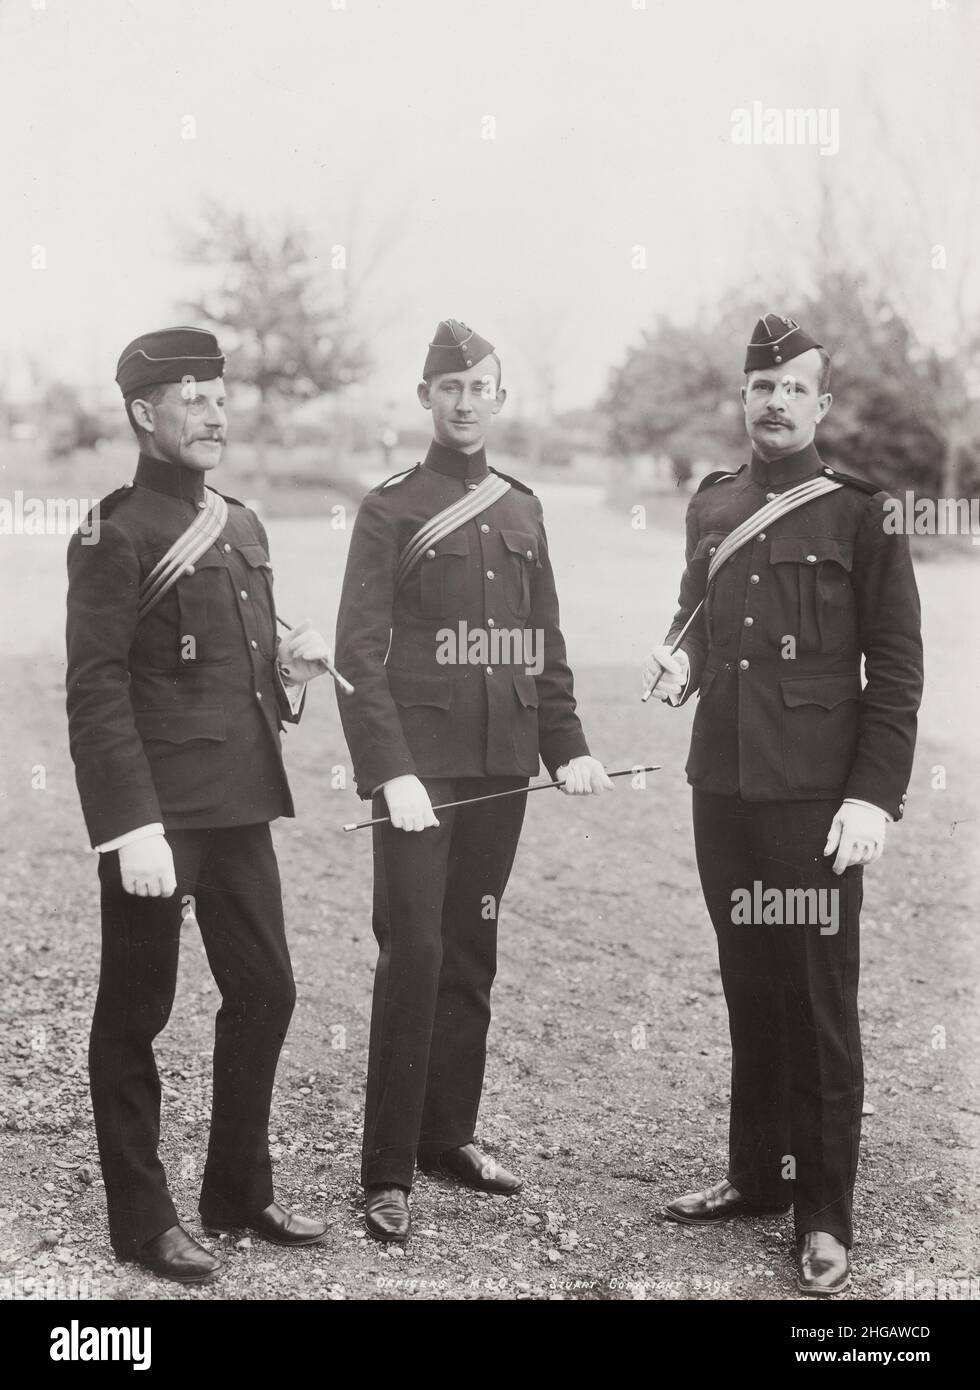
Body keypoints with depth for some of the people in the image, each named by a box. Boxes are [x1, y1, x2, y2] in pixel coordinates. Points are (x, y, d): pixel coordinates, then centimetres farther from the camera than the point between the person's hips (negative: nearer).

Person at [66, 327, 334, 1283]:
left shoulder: (242, 528, 14)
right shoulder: (117, 534, -9)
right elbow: (96, 693, -14)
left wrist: (286, 668, 2)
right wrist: (134, 827, -20)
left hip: (240, 805, 8)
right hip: (158, 812, -8)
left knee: (265, 989, 13)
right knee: (135, 1013, 4)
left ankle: (239, 1191, 28)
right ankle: (141, 1220, 16)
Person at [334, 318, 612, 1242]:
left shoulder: (523, 512, 14)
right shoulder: (390, 509, -2)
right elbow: (358, 652, -8)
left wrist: (567, 746, 7)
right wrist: (391, 772, -18)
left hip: (502, 766, 5)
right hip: (419, 763, -5)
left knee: (472, 952, 11)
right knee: (412, 952, -8)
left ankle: (449, 1135, 23)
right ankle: (387, 1174, -1)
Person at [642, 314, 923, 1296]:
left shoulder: (860, 513, -4)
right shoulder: (711, 506, 10)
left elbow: (896, 669, -5)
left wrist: (875, 796, -13)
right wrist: (681, 661, 2)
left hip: (815, 797, -5)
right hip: (722, 787, 5)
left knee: (818, 1002, 1)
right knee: (746, 989, 14)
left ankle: (825, 1216, 11)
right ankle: (758, 1174, 28)